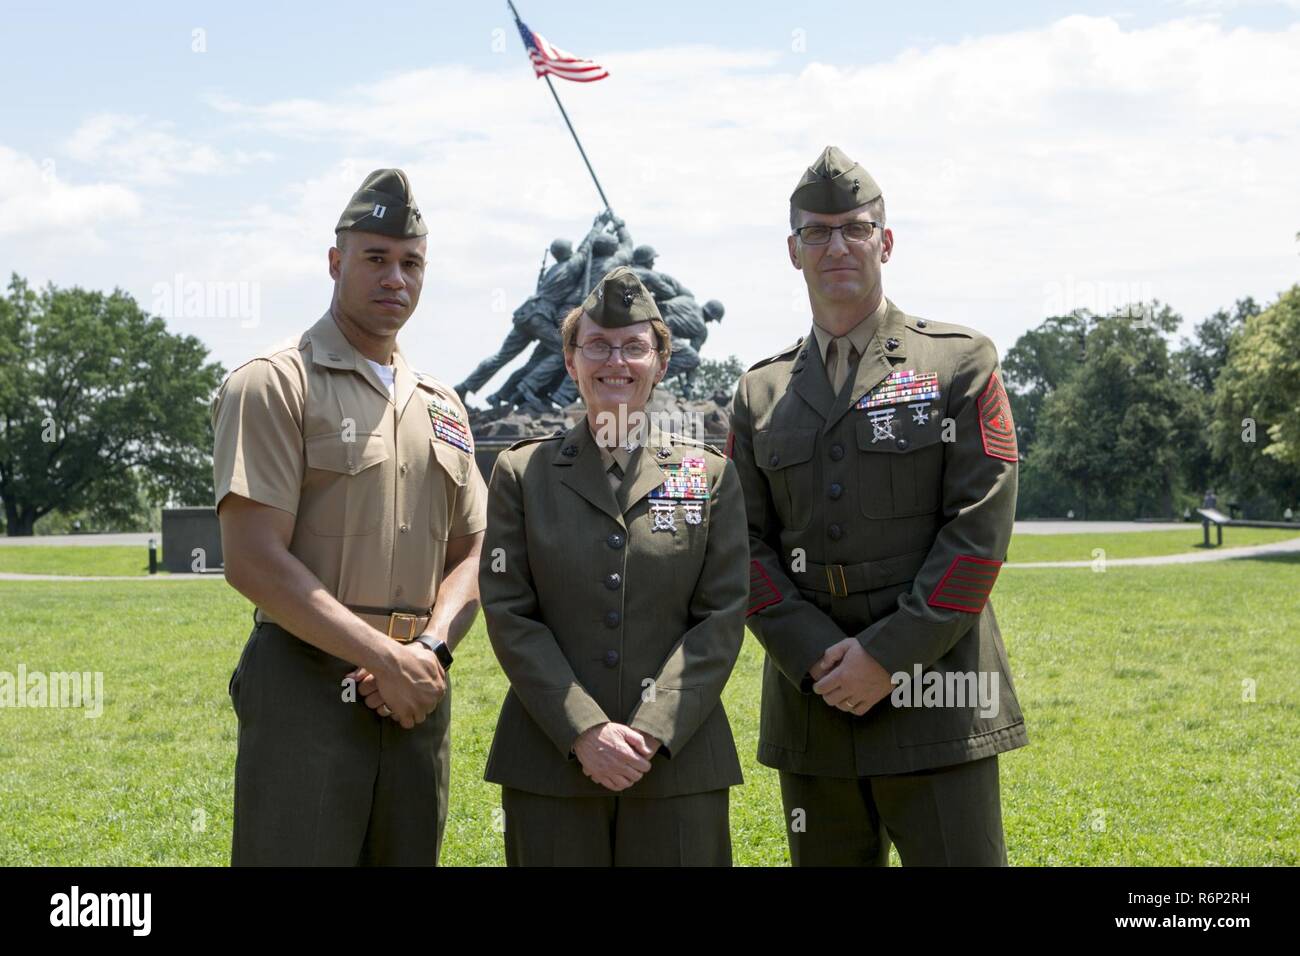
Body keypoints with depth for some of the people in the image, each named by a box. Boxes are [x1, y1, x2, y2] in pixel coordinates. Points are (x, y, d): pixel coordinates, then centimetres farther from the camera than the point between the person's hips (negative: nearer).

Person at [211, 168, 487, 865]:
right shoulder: (275, 385, -4)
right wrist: (387, 658, -14)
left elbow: (468, 555, 16)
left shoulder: (441, 406, 16)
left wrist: (430, 650, -5)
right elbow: (254, 563, -13)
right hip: (306, 694, -6)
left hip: (416, 697, 6)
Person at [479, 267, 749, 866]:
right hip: (549, 763, 0)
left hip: (679, 760, 0)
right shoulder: (521, 473, 7)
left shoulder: (710, 475, 7)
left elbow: (723, 617, 1)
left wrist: (654, 732, -11)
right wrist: (585, 732, -11)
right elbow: (509, 615, 0)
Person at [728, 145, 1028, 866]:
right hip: (813, 706, 4)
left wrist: (886, 654, -13)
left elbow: (981, 528, -7)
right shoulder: (761, 395, 12)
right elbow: (747, 545, 6)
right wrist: (820, 658, -10)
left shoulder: (961, 364, 1)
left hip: (934, 700, -3)